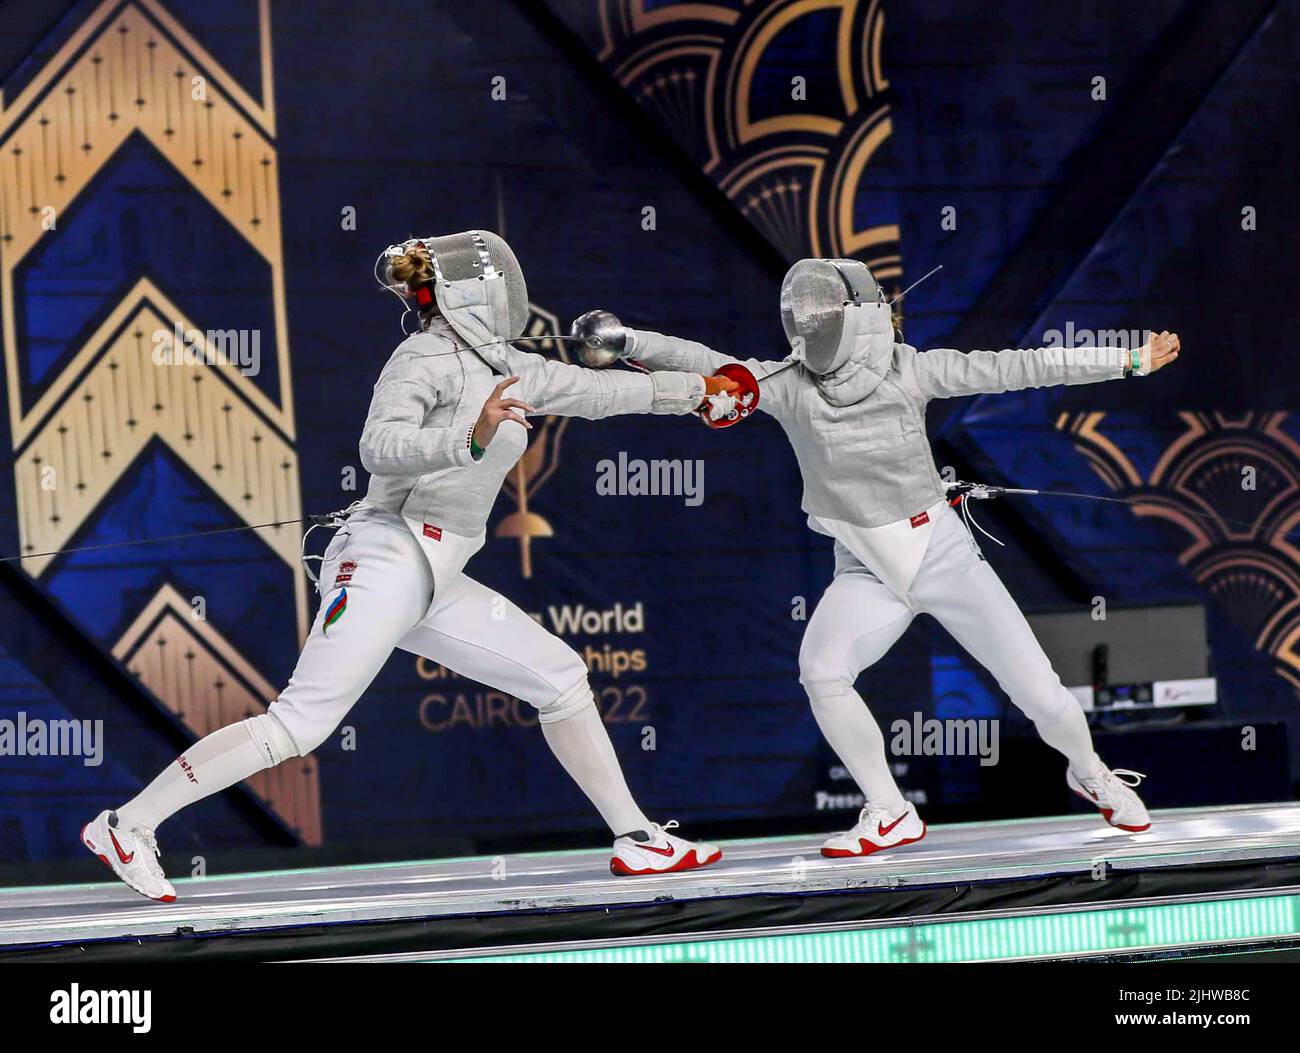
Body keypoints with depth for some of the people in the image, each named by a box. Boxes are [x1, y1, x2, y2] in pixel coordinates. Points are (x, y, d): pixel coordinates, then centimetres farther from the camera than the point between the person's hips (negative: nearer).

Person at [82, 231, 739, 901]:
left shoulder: (508, 369, 14)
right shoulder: (424, 358, -10)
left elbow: (596, 391, 28)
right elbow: (379, 448, -25)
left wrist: (695, 389, 36)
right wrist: (471, 435, -38)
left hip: (432, 581, 9)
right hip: (386, 562, -9)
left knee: (560, 677, 9)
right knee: (298, 727, -15)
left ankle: (635, 838, 16)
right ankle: (127, 827, -12)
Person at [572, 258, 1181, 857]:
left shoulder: (905, 370, -12)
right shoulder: (787, 383, -10)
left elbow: (1011, 368, -12)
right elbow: (706, 365, -18)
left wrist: (1130, 360, -12)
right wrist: (623, 339, -33)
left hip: (943, 554, -1)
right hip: (867, 571, 1)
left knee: (1037, 691, -4)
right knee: (821, 669, -26)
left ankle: (1090, 775, 31)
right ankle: (889, 816, -9)